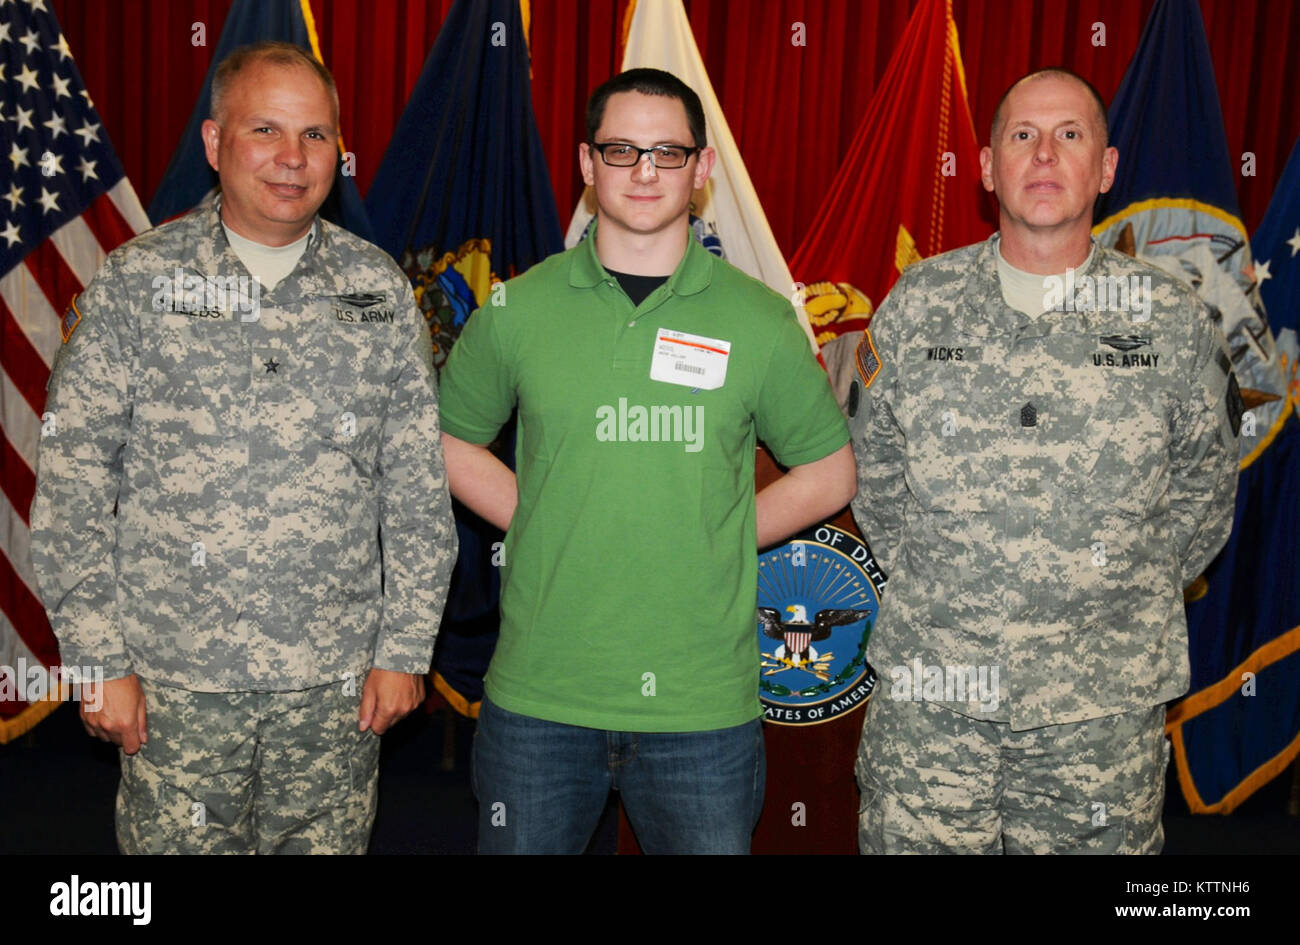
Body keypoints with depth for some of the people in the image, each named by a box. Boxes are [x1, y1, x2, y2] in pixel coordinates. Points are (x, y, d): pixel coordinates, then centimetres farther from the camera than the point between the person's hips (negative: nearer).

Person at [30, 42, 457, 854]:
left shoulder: (380, 290, 3)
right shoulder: (133, 283, -2)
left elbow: (418, 488, 4)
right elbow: (72, 484, -2)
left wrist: (406, 649, 1)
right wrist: (99, 661, -5)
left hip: (339, 684, 2)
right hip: (174, 686, -1)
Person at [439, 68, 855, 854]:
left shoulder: (759, 321, -1)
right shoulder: (518, 310, 1)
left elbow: (829, 473, 8)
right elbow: (451, 442, 13)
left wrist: (716, 538, -2)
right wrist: (541, 522, 0)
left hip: (704, 705, 0)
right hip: (538, 697, 1)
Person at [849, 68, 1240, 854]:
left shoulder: (1174, 323, 1)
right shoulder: (917, 305, 2)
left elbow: (1201, 499, 9)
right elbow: (874, 478, 9)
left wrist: (1119, 607, 6)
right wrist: (938, 594, 6)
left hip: (1103, 707, 0)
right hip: (929, 695, 1)